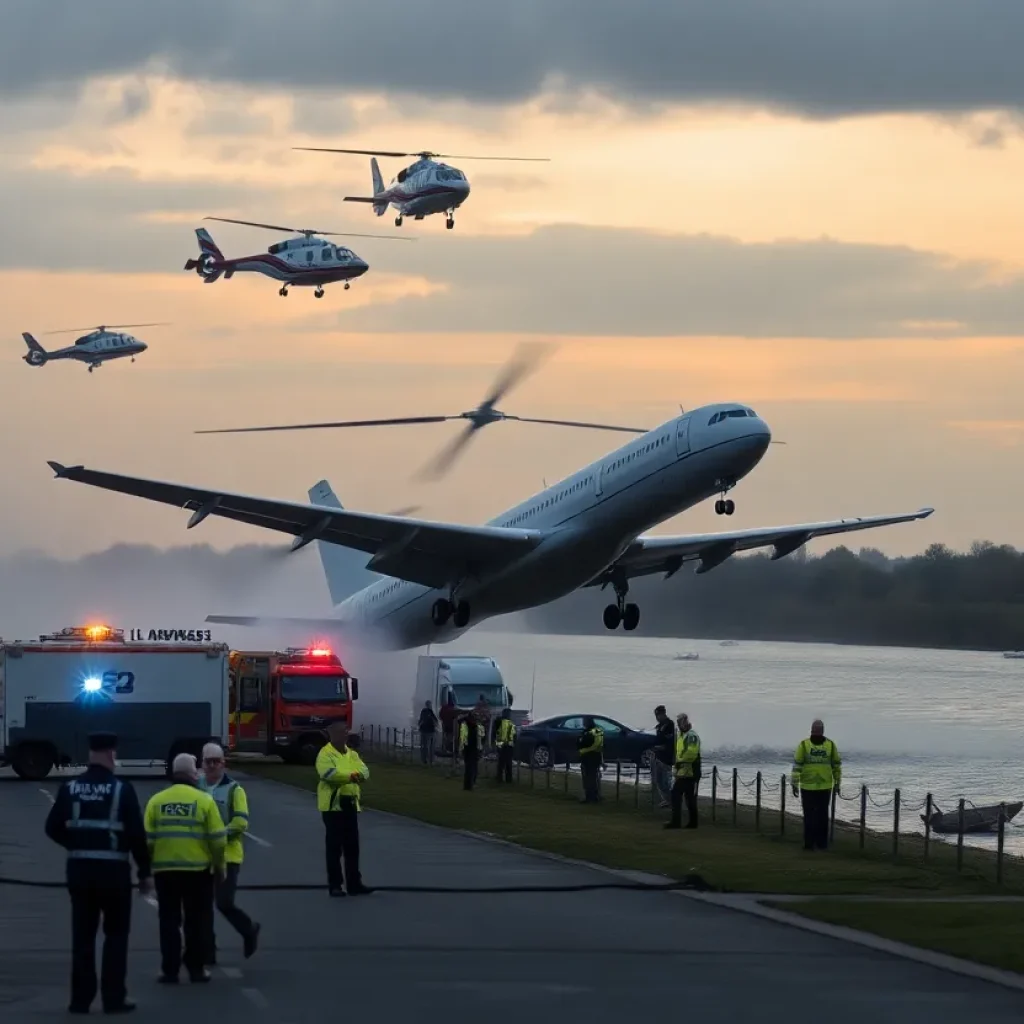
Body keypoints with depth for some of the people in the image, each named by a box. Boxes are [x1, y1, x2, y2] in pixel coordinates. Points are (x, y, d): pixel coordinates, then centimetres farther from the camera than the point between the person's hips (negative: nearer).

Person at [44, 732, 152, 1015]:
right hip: (113, 870, -3)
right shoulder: (122, 789, -9)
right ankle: (114, 998, 4)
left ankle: (81, 999, 7)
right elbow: (136, 834, -10)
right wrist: (145, 871, -1)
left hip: (80, 869, 3)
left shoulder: (70, 788, 2)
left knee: (82, 935, 8)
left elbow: (53, 828, 4)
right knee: (115, 934, 7)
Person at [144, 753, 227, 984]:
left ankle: (170, 970, 4)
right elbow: (217, 838, -6)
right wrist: (219, 864, 8)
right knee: (197, 921, 10)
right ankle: (196, 968, 12)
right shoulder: (204, 800, -5)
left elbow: (147, 838, 0)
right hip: (198, 869, -1)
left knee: (169, 921, 7)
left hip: (164, 869, 2)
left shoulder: (157, 800, 1)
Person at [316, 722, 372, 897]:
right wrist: (350, 776, -21)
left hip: (350, 804, 7)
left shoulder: (352, 754, 15)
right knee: (334, 847, -2)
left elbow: (365, 772, 2)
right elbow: (328, 773, -25)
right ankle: (335, 885, 3)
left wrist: (358, 775, -21)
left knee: (352, 847, 8)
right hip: (332, 805, -7)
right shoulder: (325, 754, -7)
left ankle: (354, 884, 13)